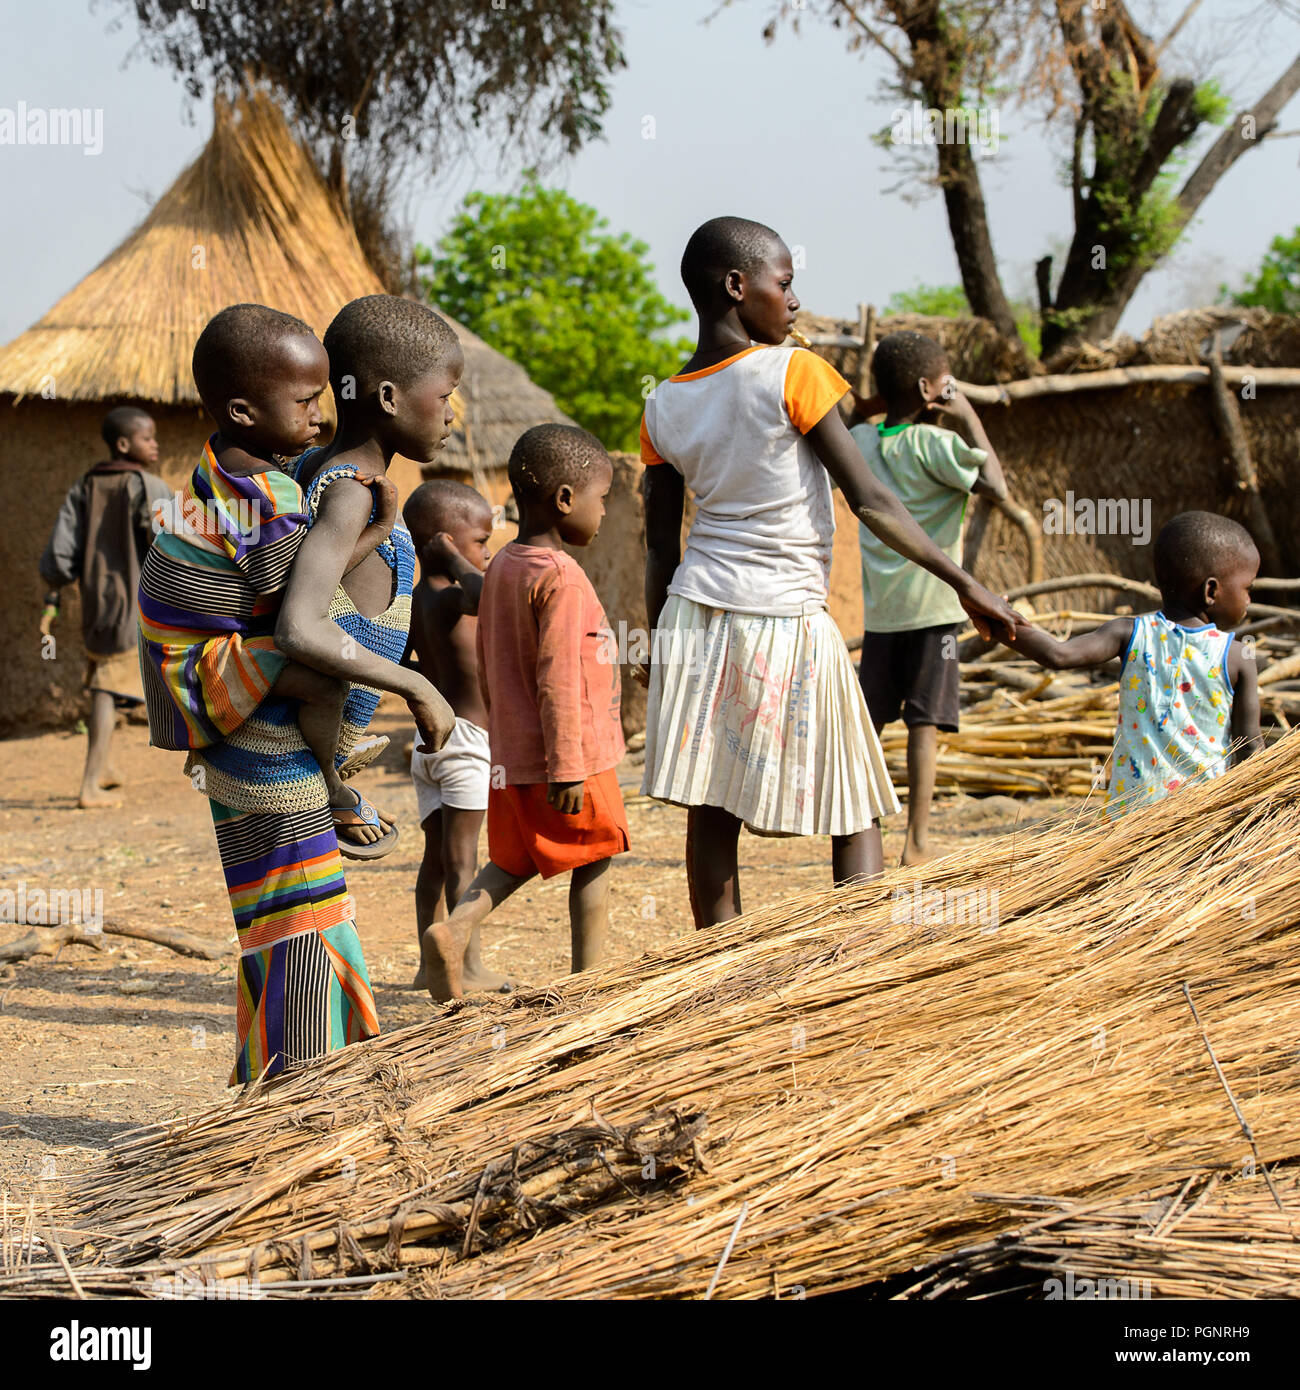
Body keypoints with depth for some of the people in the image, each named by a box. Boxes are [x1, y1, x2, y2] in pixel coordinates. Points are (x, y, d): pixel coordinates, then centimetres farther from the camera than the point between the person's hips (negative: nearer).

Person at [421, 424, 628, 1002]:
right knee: (594, 865, 6)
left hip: (511, 758, 8)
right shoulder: (560, 577, -19)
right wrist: (567, 769, -21)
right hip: (576, 756, -8)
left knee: (514, 859, 19)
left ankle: (455, 927, -4)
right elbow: (558, 680, -22)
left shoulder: (501, 567, 8)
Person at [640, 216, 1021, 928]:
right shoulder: (791, 373, -11)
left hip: (695, 618, 5)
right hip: (788, 627, -5)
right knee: (855, 815, 5)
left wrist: (660, 652, 18)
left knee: (709, 814, 7)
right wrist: (966, 585, -6)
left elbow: (660, 547, 8)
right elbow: (869, 500, -11)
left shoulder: (663, 408, 3)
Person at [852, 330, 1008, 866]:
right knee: (925, 722, -4)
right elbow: (996, 486, -16)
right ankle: (917, 842, -4)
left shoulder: (859, 440, 7)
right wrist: (970, 419, -7)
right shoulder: (934, 444, -11)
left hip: (879, 610, 6)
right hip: (930, 605, -5)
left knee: (867, 721, 10)